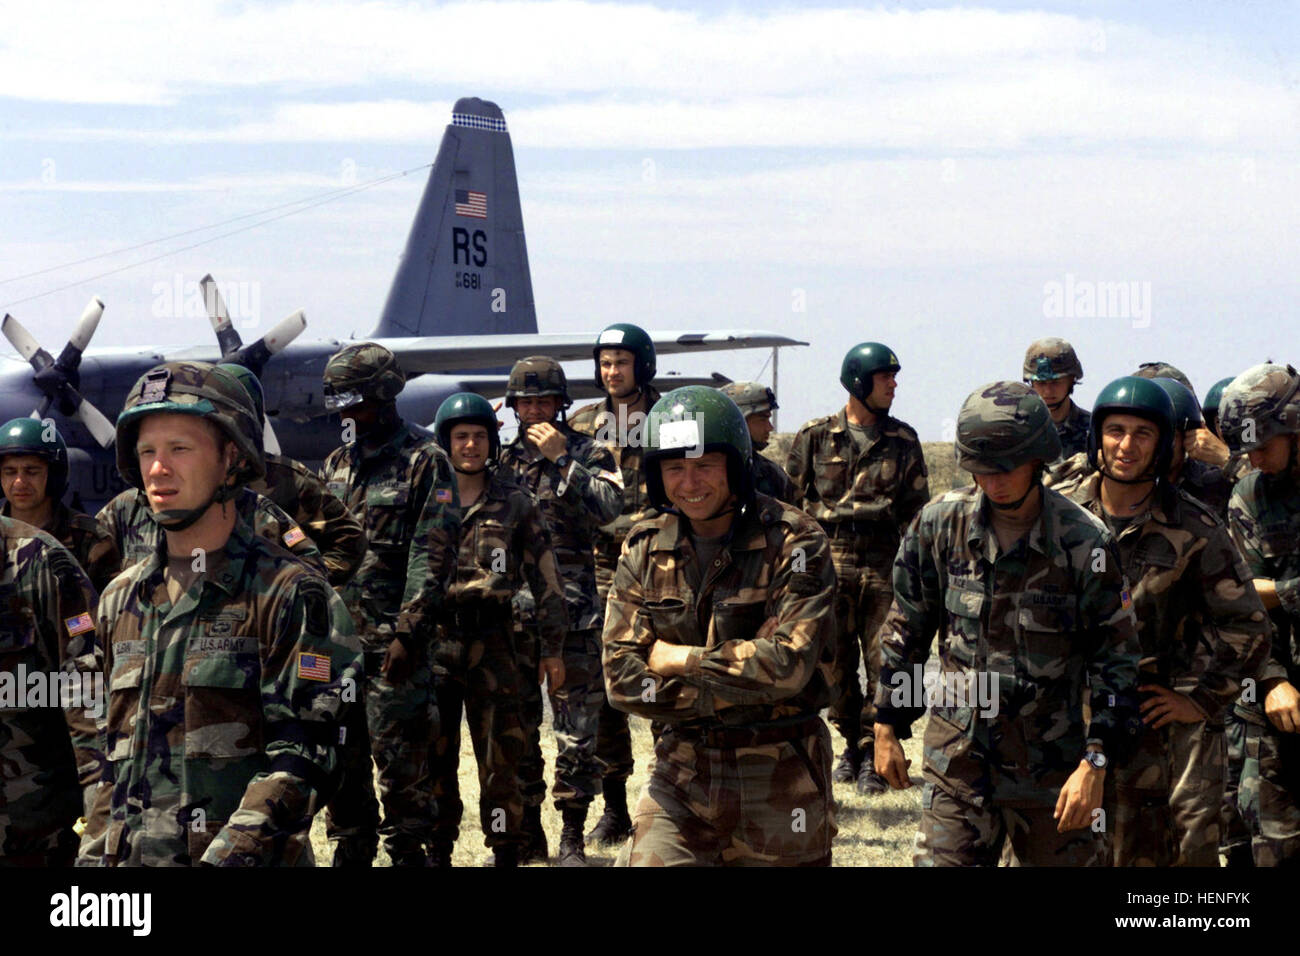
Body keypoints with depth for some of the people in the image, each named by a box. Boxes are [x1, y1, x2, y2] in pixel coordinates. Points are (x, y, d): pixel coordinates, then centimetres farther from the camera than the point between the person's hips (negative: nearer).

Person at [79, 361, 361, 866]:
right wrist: (94, 856, 7)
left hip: (251, 862, -6)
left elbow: (301, 761, -13)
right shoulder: (122, 598, 14)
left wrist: (224, 858, -22)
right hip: (128, 861, 6)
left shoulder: (289, 593, -7)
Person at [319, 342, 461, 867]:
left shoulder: (424, 461, -5)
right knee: (340, 750, 10)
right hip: (336, 636, 6)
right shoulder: (335, 464, 15)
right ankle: (350, 850, 20)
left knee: (399, 754, -3)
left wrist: (408, 632, -17)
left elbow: (432, 557, -11)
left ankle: (410, 851, 5)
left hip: (392, 634, -6)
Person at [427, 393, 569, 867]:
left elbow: (545, 575, 4)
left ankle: (506, 852, 7)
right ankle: (437, 851, 18)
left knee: (500, 756, -1)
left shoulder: (515, 503, 4)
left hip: (491, 642, -1)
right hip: (433, 641, 1)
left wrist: (553, 647, 1)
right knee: (434, 756, 7)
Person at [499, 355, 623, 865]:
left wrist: (561, 460, -18)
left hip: (571, 609, -4)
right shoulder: (503, 458, 13)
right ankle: (524, 828, 19)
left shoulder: (588, 453, 2)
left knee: (577, 728, -3)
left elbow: (610, 507, -17)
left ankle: (573, 836, 5)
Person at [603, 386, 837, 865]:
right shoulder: (644, 550, 2)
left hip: (780, 780, -2)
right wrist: (741, 689, -14)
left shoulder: (794, 542, -10)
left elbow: (790, 663, -21)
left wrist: (679, 659, -12)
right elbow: (623, 678, -5)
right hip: (682, 772, 3)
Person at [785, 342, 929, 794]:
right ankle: (852, 743, 19)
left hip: (885, 558, 0)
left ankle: (874, 751, 3)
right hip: (831, 557, 0)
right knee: (837, 660, 4)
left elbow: (916, 505, 13)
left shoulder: (903, 440, 9)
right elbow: (792, 500, 9)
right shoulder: (816, 437, 4)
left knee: (885, 660, -4)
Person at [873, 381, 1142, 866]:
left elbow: (1115, 658, -6)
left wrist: (1095, 763, -11)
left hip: (1050, 764, -2)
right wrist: (888, 726, 11)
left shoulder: (1084, 542, -11)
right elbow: (906, 629, 9)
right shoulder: (939, 524, -2)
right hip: (957, 757, 2)